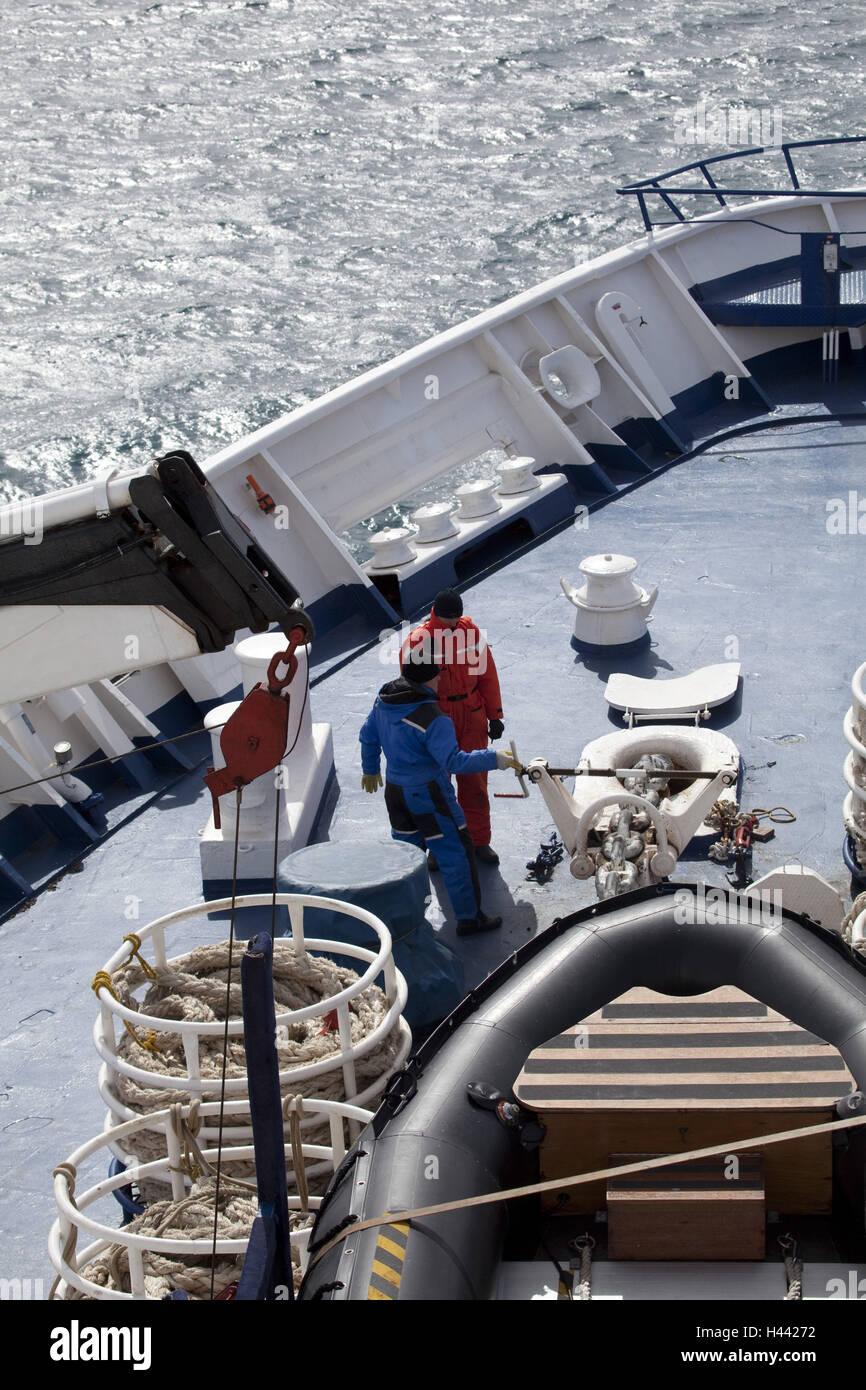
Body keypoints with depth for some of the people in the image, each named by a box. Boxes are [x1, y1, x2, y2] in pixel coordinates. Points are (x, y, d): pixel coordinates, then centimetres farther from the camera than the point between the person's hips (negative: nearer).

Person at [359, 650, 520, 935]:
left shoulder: (384, 700, -2)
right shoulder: (433, 719, -26)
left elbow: (368, 737, 11)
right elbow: (453, 761, -29)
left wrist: (370, 769, 27)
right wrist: (494, 759, -21)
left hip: (395, 791, 8)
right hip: (428, 794, -7)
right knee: (456, 853, 4)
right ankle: (468, 917, 12)